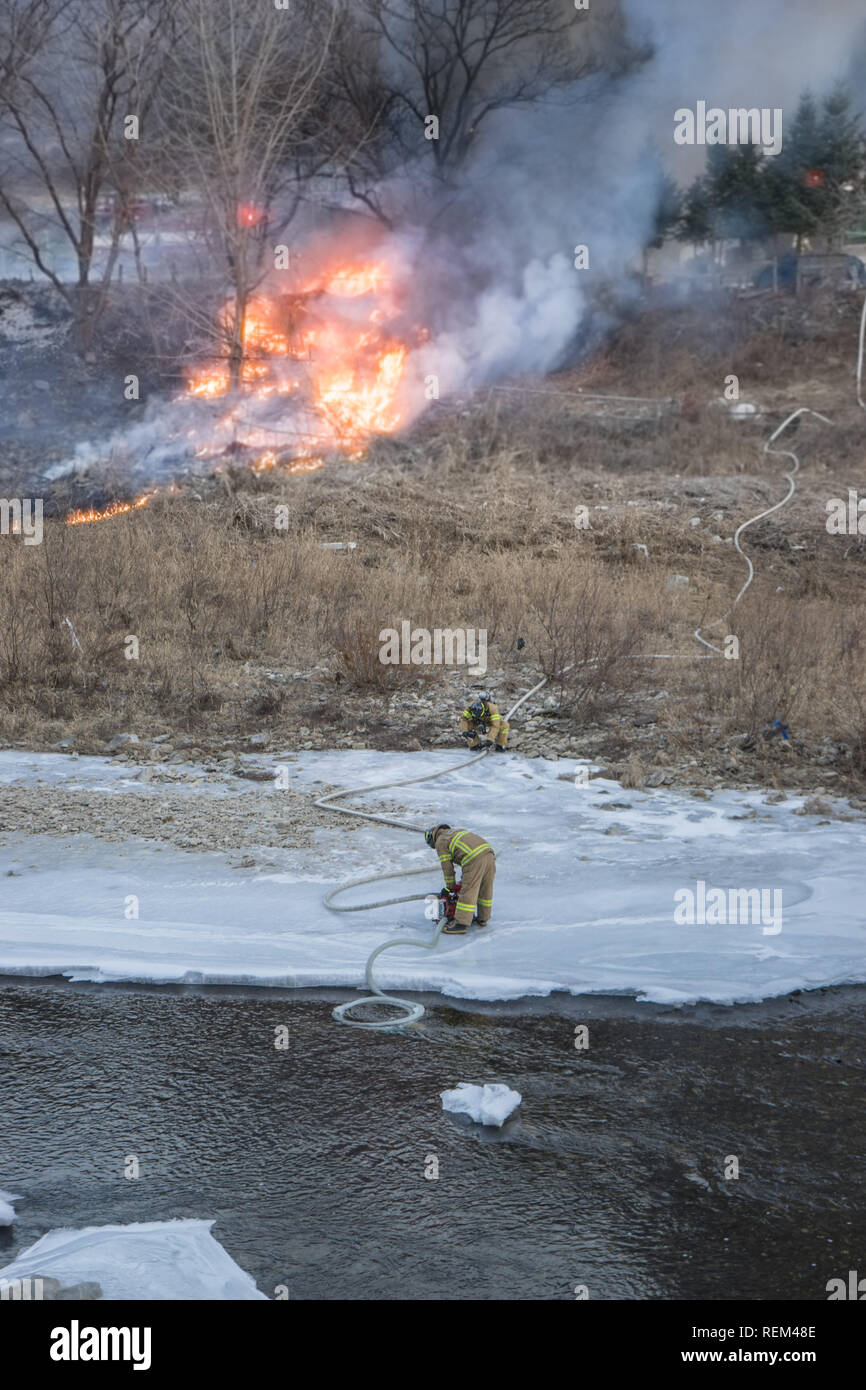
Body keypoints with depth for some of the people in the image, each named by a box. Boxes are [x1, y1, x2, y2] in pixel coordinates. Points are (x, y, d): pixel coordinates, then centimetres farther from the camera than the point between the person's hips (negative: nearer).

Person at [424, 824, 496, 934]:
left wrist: (451, 887, 24)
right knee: (486, 890, 18)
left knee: (468, 891, -4)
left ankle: (460, 924, -2)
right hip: (488, 852, 8)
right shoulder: (456, 831, 34)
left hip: (474, 859, -8)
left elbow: (447, 867, 11)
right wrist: (464, 881, 38)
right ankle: (482, 919, 31)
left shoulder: (440, 842, 11)